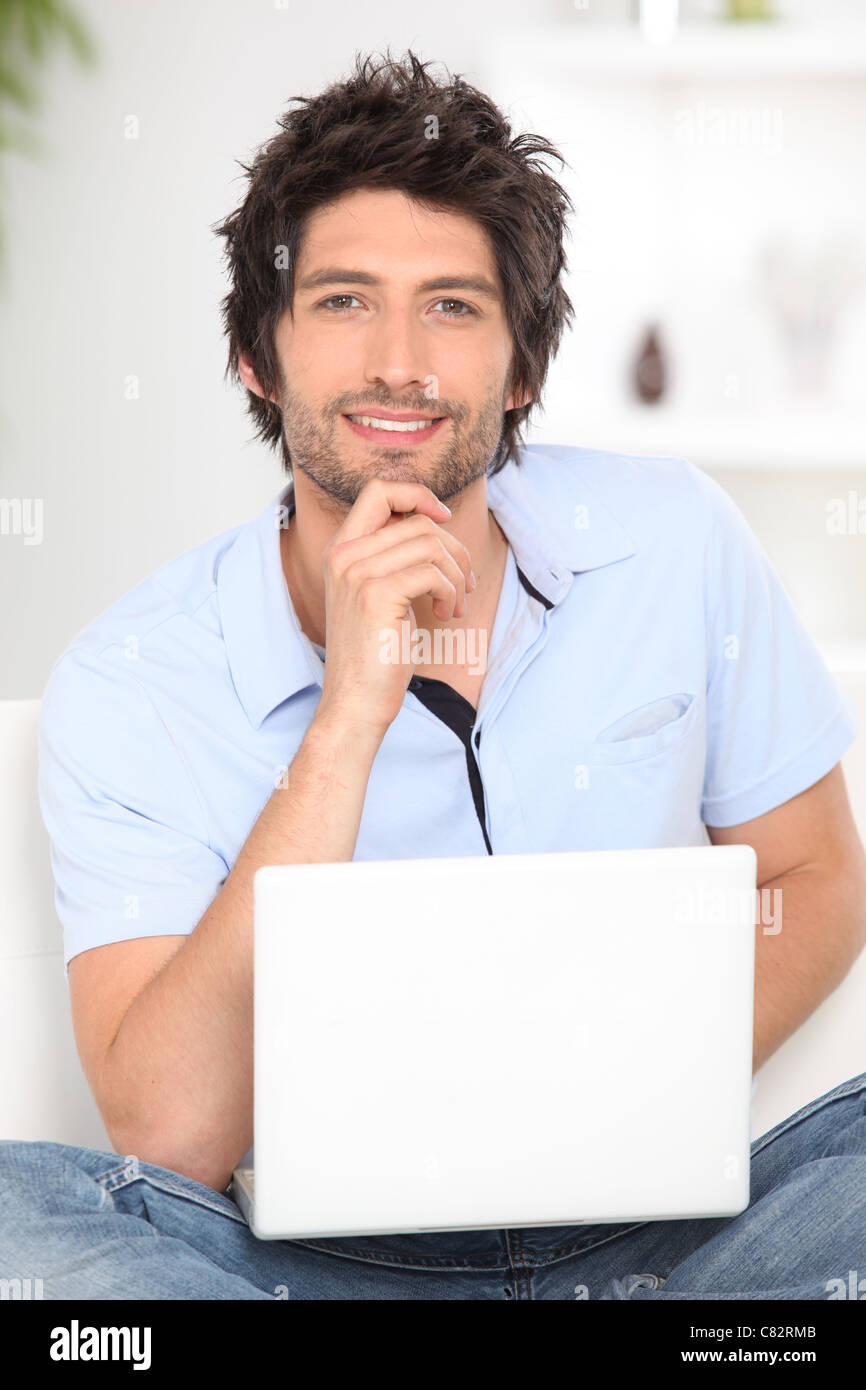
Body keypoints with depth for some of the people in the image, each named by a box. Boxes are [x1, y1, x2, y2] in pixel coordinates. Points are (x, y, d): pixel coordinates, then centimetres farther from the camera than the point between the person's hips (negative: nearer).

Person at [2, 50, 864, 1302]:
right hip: (321, 1259, -1)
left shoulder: (672, 542, -1)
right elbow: (170, 1140, -20)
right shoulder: (124, 692, -9)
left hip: (646, 1241, 1)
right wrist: (348, 719, -26)